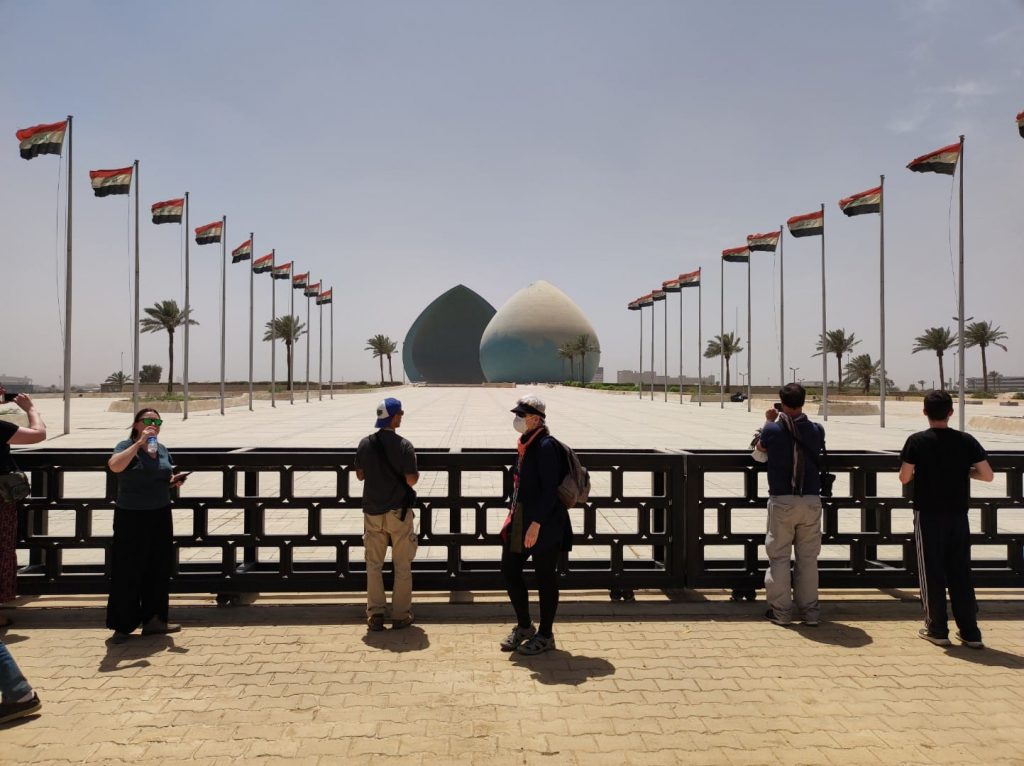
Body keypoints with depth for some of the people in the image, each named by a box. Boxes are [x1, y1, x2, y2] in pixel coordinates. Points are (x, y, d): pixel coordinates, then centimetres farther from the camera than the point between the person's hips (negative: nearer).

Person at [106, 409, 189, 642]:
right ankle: (122, 625, 13)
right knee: (128, 572, 1)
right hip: (131, 518, -6)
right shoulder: (127, 446, -8)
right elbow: (115, 465, -30)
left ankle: (153, 619, 20)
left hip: (160, 517, 6)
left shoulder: (162, 449, 11)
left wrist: (174, 480, 3)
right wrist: (140, 442, -28)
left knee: (159, 569, 9)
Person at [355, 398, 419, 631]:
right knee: (402, 566, 8)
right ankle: (400, 615, 12)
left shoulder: (365, 444, -3)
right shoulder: (403, 445, -14)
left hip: (373, 511, 3)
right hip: (398, 511, -3)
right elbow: (411, 480, -15)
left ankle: (375, 614, 14)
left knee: (374, 565, 12)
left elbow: (360, 475, 6)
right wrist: (416, 473, 5)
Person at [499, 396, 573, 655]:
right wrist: (513, 515, 18)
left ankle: (545, 635, 19)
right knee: (509, 570, 13)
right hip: (520, 520, 9)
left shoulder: (545, 446, -17)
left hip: (543, 525, -9)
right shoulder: (524, 444, 11)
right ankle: (524, 626, 30)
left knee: (545, 578, 4)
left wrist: (536, 523, -23)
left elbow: (550, 490, -21)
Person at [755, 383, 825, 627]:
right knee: (808, 558, 10)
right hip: (811, 501, 2)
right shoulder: (816, 430, -1)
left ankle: (781, 611, 10)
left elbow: (760, 447, 12)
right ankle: (810, 611, 15)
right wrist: (794, 418, 19)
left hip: (782, 501, -2)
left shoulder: (773, 430, -7)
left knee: (779, 556, 7)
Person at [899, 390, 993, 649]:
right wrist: (964, 470, 14)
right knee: (961, 573, 11)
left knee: (932, 573, 6)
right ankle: (970, 632, 15)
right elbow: (988, 475, -4)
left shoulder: (917, 441, -9)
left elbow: (904, 477, -11)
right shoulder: (966, 440, -2)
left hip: (929, 515, -3)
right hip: (958, 516, 3)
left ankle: (937, 630, 12)